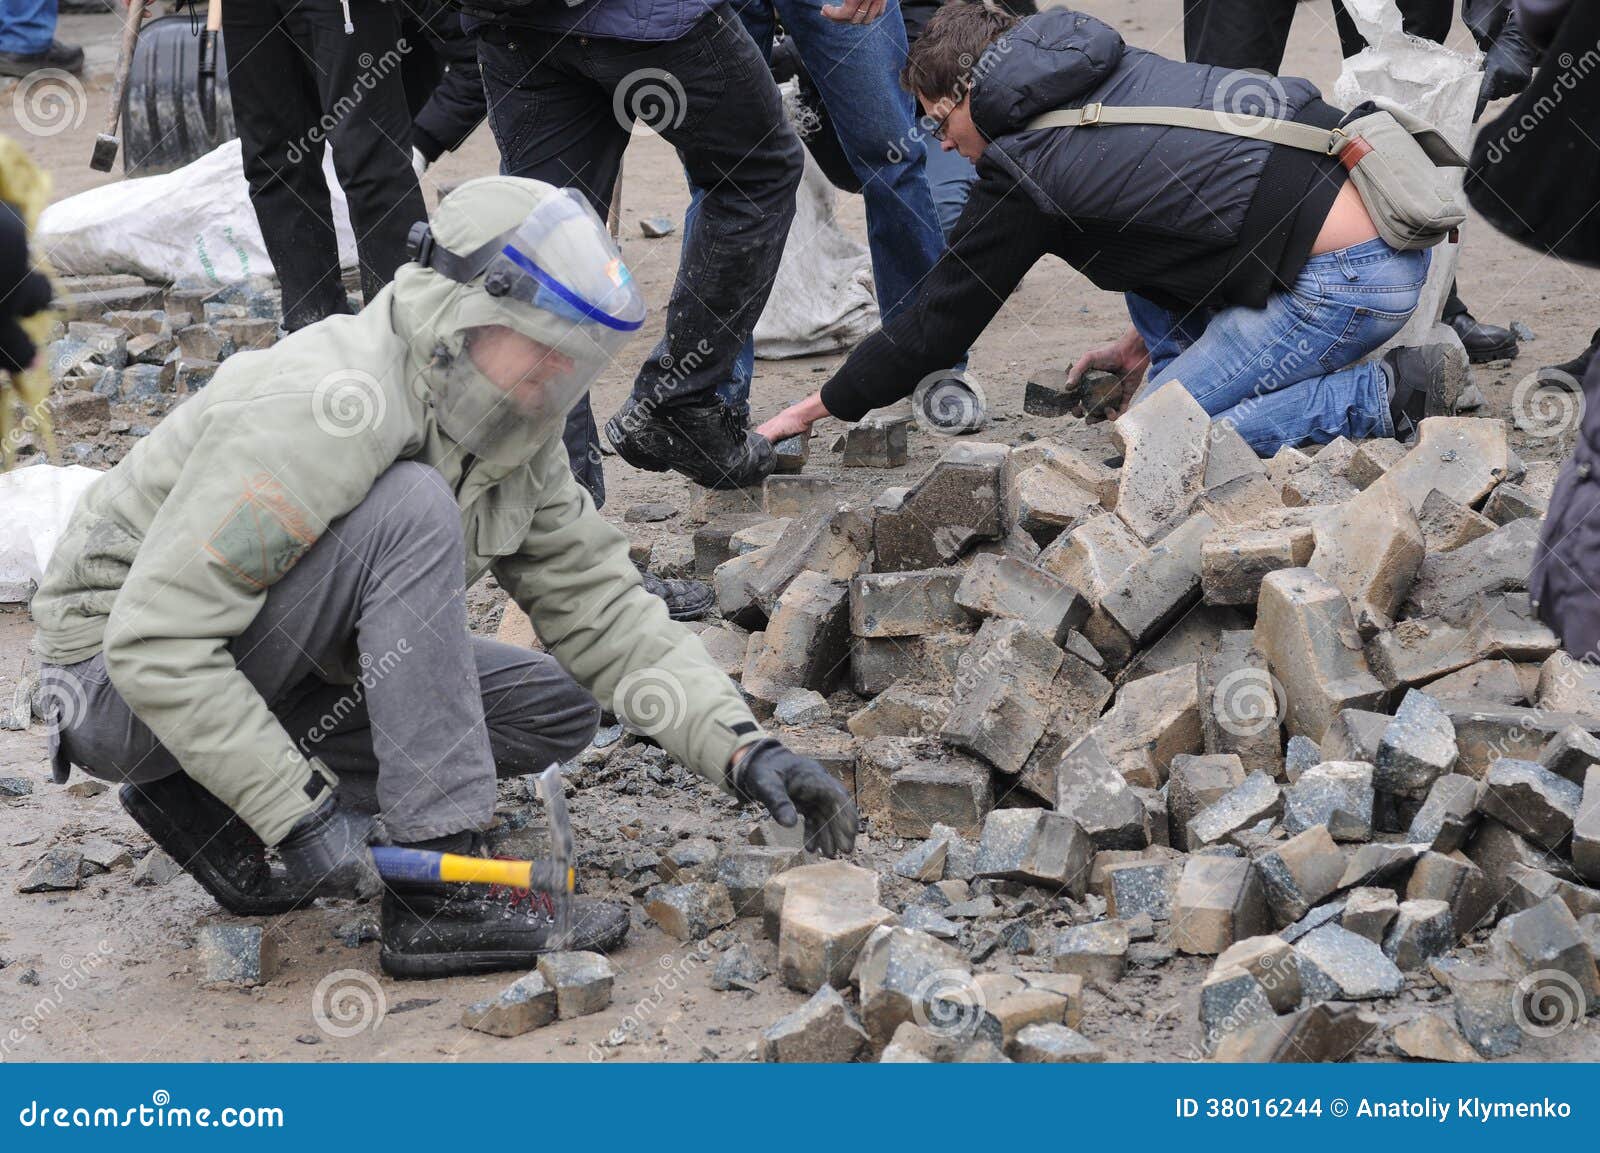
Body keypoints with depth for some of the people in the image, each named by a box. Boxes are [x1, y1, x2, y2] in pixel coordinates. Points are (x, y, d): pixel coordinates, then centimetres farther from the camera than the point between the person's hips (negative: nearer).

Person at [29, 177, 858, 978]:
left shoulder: (513, 442, -2)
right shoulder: (327, 411, -30)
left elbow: (604, 611, -1)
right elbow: (156, 642, -33)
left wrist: (742, 748, -15)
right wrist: (300, 815, -33)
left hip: (278, 668, 9)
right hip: (117, 675, -9)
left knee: (558, 710, 0)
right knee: (413, 512, -29)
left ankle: (208, 810, 2)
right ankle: (436, 898, -25)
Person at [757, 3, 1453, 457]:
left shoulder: (1020, 173, -6)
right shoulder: (1118, 73, 17)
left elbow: (937, 324, 3)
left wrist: (812, 410, 14)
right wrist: (1148, 340, 35)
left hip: (1347, 279, -9)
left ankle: (1387, 398, -7)